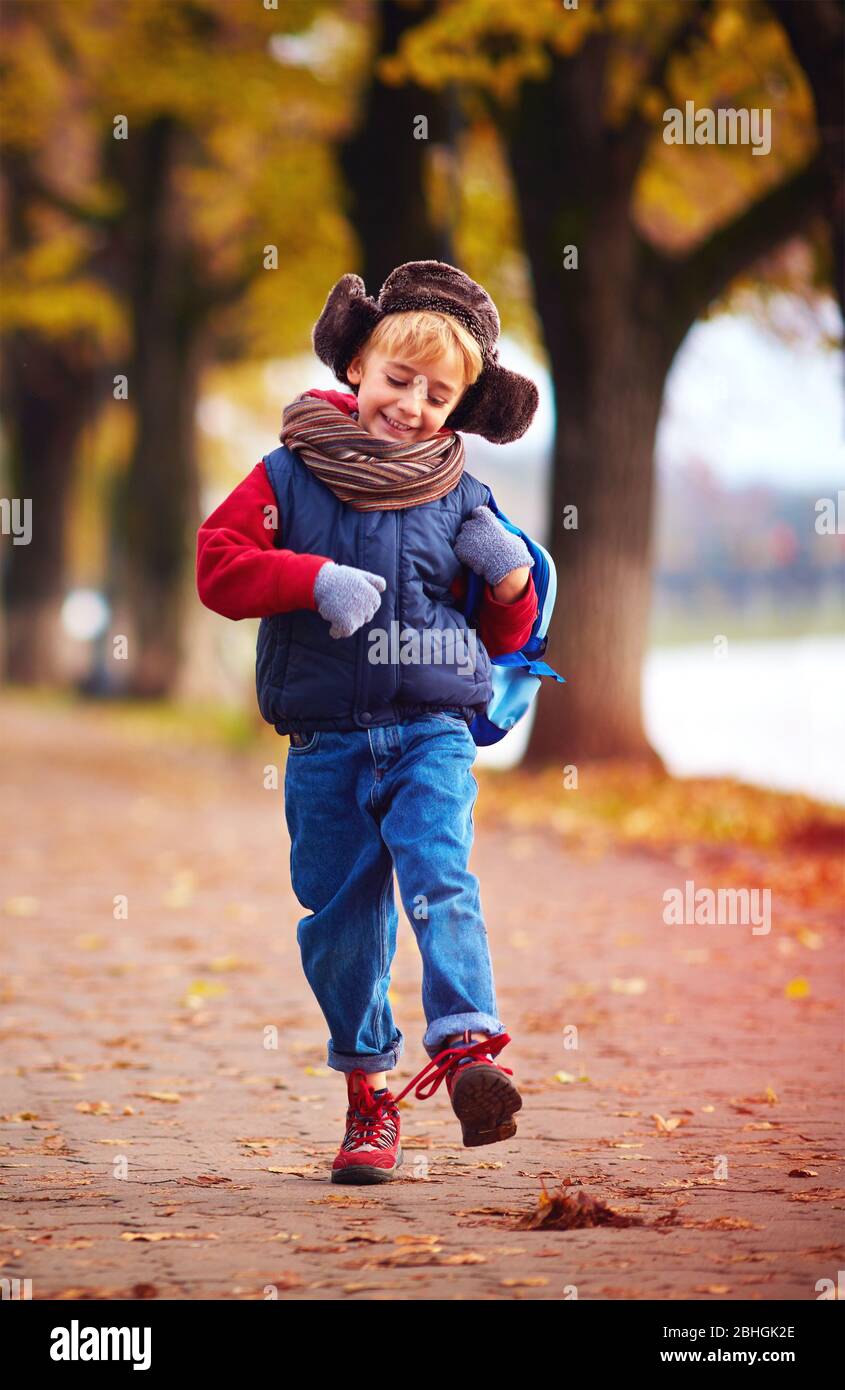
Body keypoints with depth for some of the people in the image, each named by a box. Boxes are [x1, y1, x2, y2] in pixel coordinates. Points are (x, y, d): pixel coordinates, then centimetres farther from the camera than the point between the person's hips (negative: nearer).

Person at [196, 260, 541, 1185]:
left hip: (431, 735, 0)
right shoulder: (292, 475, 1)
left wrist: (510, 577, -9)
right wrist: (317, 579, -19)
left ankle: (468, 1047, -32)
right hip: (326, 741, 1)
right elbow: (218, 564, -8)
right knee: (338, 918, 5)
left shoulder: (459, 499, 6)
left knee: (440, 879, -22)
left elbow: (505, 637, 12)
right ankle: (368, 1093, 18)